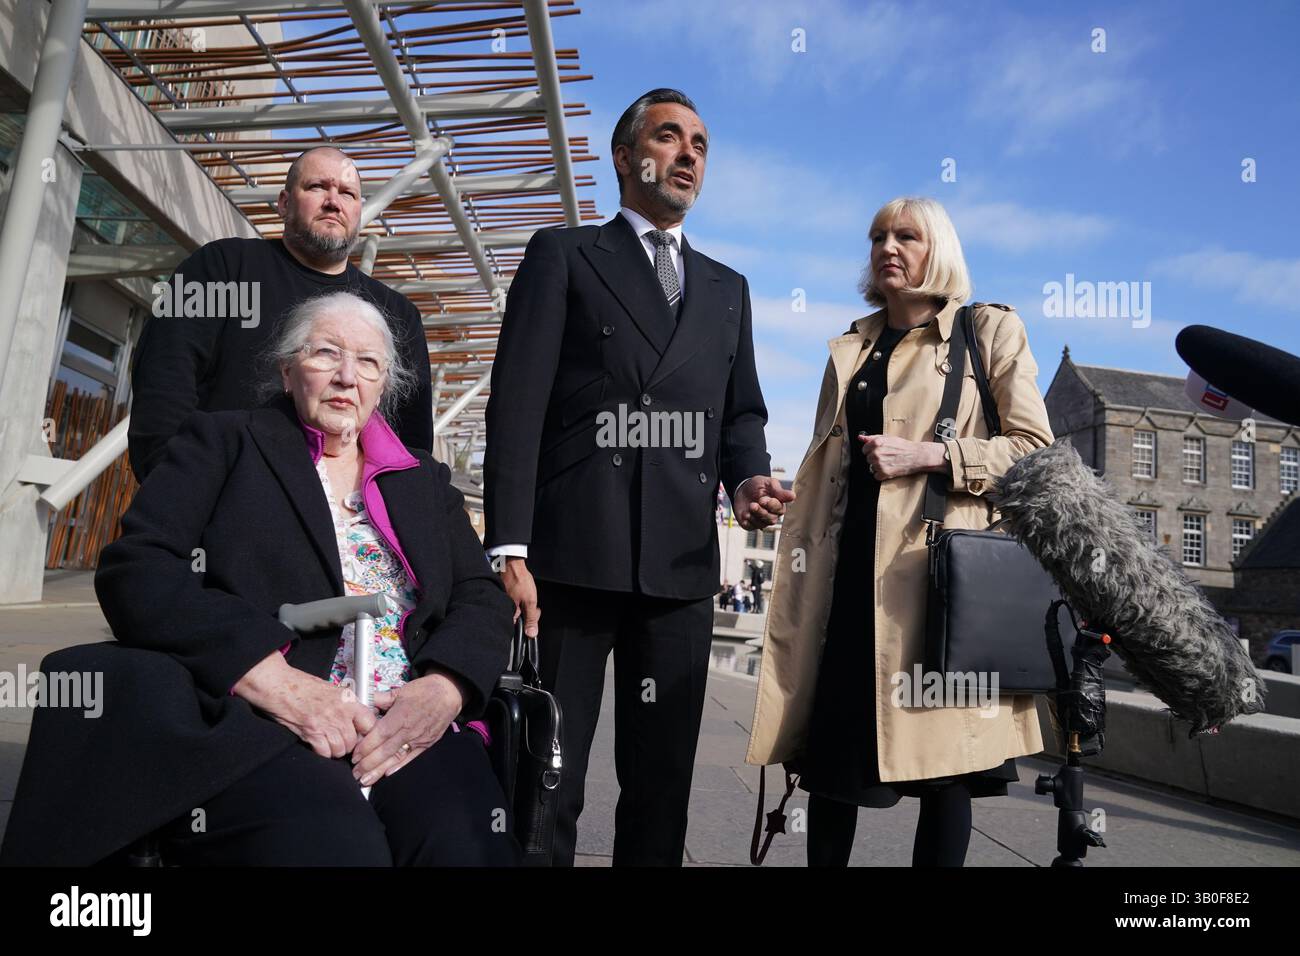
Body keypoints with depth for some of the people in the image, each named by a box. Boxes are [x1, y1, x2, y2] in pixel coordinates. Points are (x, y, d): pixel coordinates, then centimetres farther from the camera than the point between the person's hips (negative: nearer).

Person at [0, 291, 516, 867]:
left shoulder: (427, 481, 22)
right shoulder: (222, 442, 14)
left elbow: (483, 598, 13)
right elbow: (136, 568, -1)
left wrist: (444, 688, -11)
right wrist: (270, 677, -16)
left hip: (411, 725, 3)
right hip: (249, 718, -2)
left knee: (466, 842, -29)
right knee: (326, 841, -34)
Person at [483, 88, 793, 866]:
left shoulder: (727, 289, 22)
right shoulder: (563, 255, 8)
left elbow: (742, 413, 20)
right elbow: (517, 404, -2)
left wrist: (747, 478, -4)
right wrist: (510, 549, -12)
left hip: (682, 564, 4)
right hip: (571, 554, -3)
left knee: (662, 782, 11)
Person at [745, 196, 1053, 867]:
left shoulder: (991, 331, 6)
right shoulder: (849, 351, 19)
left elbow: (1035, 449, 0)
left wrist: (930, 454, -12)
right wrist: (800, 559, 12)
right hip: (851, 566, 4)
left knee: (944, 756, 1)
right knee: (830, 744, 5)